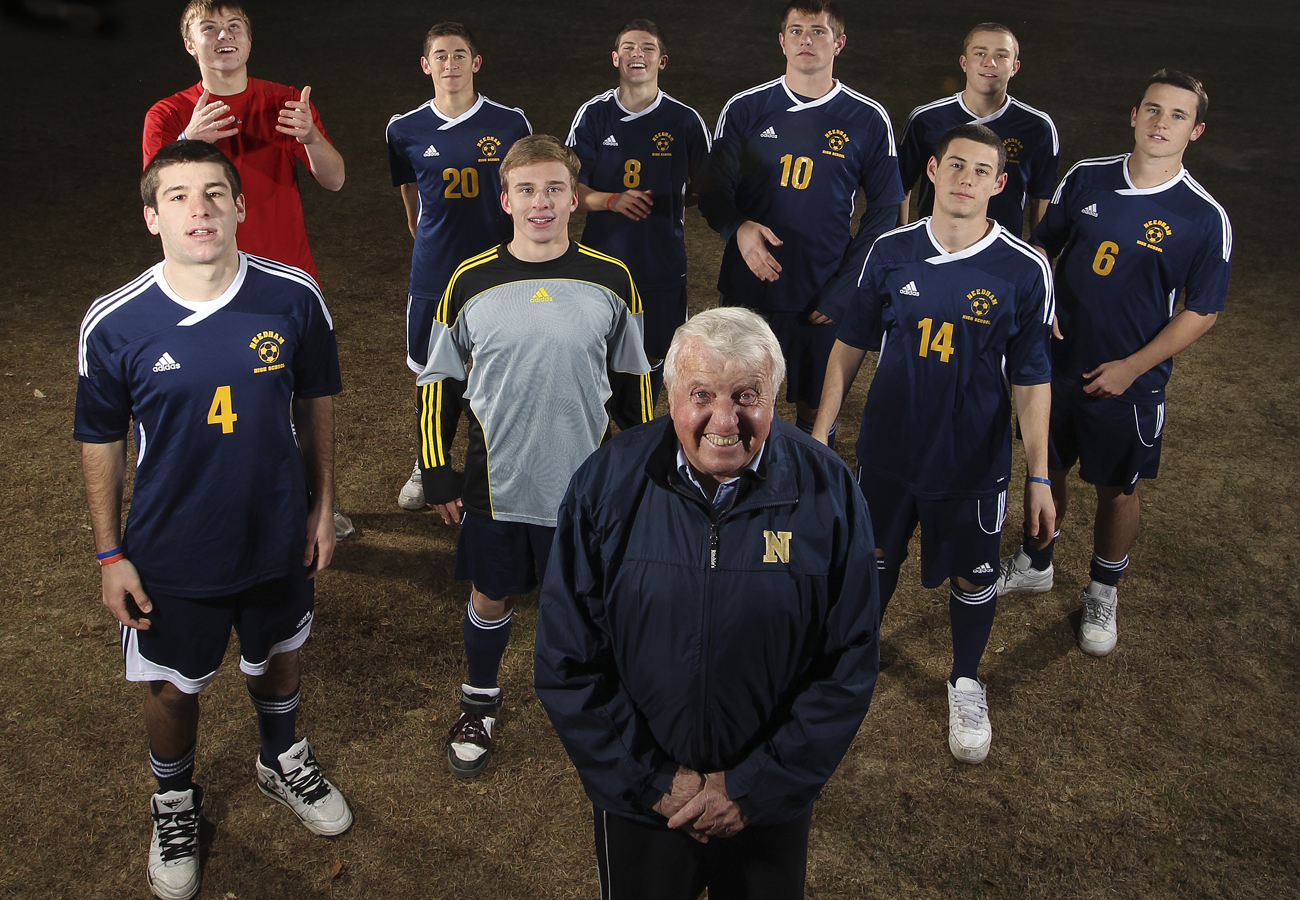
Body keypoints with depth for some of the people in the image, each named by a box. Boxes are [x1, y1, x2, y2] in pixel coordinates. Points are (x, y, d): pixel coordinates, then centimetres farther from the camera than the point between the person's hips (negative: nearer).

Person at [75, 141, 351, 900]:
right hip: (172, 553, -1)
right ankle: (175, 801, 48)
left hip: (278, 537, 1)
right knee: (173, 687, 18)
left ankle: (283, 761, 55)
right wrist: (111, 555, -3)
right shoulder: (115, 325, -17)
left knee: (279, 658, 24)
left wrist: (322, 505, 4)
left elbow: (317, 402, 0)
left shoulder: (295, 299, -15)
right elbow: (102, 444, -5)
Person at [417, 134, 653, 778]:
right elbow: (439, 381, 2)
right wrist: (436, 474, 2)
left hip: (586, 483, 0)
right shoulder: (471, 283, -7)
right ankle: (479, 703, 41)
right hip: (496, 482, 0)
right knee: (491, 597, 17)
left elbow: (633, 381, 5)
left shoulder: (611, 280, -5)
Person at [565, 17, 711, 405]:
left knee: (652, 359, 9)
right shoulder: (593, 115, -1)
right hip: (601, 258, 0)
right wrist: (612, 200, -19)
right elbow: (571, 189, -2)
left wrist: (671, 202, -7)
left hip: (663, 264, 0)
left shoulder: (685, 120, -2)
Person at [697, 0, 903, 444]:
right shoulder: (745, 109, 1)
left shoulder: (869, 120, -1)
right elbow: (712, 191, 5)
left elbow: (883, 212, 3)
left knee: (817, 409, 10)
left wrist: (842, 290, -7)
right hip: (747, 290, 1)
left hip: (823, 299, -1)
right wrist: (739, 227, -18)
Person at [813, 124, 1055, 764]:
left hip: (973, 462, -1)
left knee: (973, 576, 13)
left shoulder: (1025, 270, -12)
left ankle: (965, 683, 40)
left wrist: (1039, 476, -8)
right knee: (873, 557, 20)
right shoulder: (891, 252, -6)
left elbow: (1031, 381, -7)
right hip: (887, 450, 2)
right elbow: (850, 346, 4)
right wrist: (821, 430, 4)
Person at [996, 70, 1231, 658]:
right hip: (1056, 364, 3)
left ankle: (1103, 592, 35)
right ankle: (1034, 565, 42)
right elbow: (1042, 247, 9)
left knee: (1116, 489, 12)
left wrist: (1131, 367, -15)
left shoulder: (1204, 218, -13)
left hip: (1131, 382, -3)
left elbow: (1202, 312, -8)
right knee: (1048, 468, 18)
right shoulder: (1086, 178, -4)